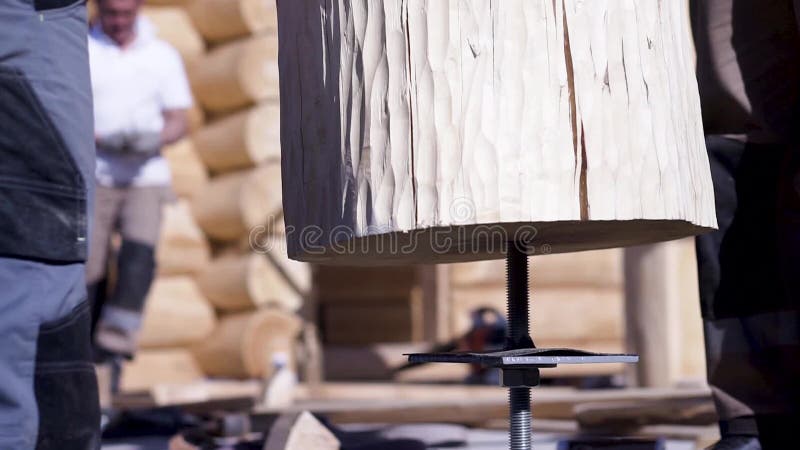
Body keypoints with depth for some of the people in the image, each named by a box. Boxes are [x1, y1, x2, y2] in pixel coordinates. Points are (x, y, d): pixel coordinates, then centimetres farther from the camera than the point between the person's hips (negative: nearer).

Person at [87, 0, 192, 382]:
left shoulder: (163, 56, 9)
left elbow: (179, 120, 9)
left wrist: (155, 139, -13)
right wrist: (103, 139, -18)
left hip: (146, 175, 1)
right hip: (92, 177, 0)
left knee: (139, 254, -20)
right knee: (90, 270, -2)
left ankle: (115, 344, -20)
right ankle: (85, 354, 12)